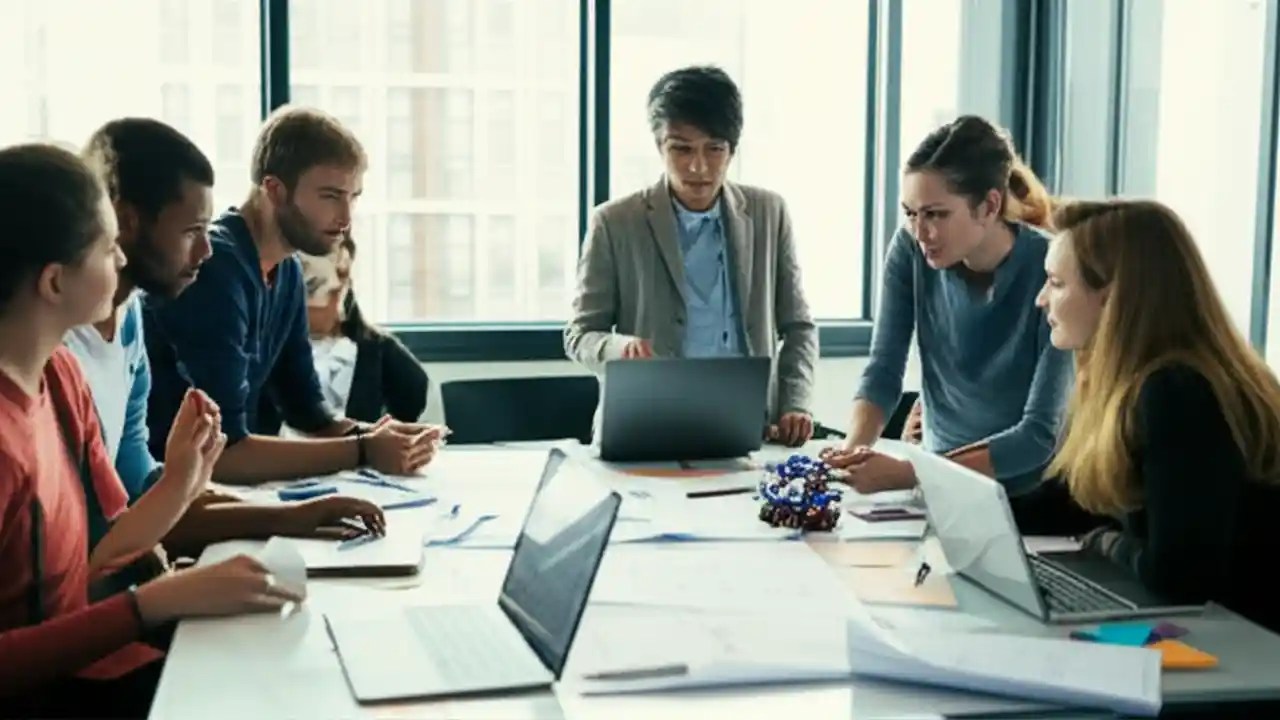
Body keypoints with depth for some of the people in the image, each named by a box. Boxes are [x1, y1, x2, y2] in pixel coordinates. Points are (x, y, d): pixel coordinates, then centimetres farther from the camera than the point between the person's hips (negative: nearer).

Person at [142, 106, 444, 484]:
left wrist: (368, 433, -10)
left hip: (220, 481, 7)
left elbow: (306, 407, 9)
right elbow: (220, 450, -27)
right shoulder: (215, 267, -21)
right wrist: (362, 450, -22)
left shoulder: (286, 271, 4)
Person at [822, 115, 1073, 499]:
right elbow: (883, 371, -6)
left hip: (1027, 492, -4)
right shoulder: (911, 249, -9)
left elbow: (1040, 434, -22)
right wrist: (852, 449, -25)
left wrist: (908, 474, -30)